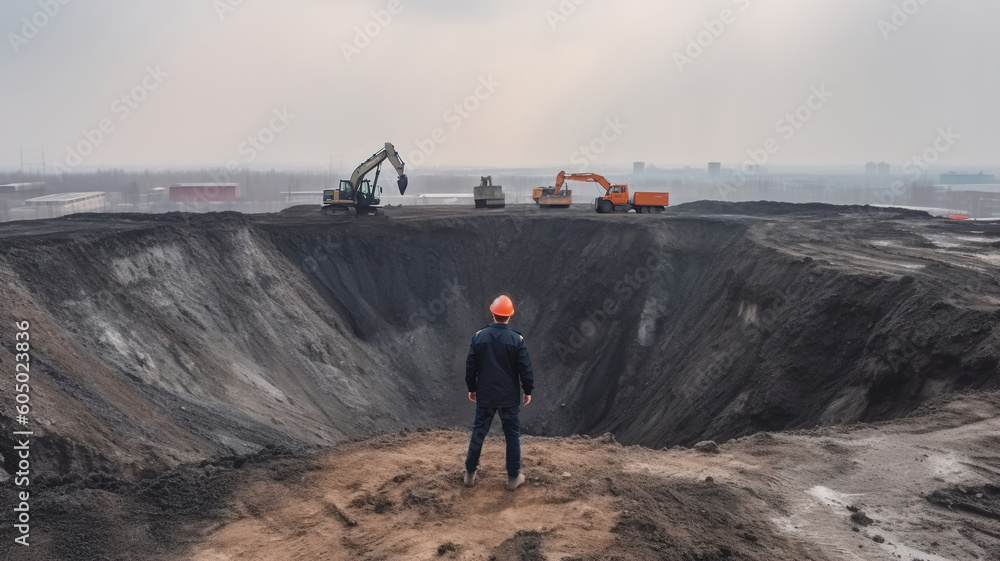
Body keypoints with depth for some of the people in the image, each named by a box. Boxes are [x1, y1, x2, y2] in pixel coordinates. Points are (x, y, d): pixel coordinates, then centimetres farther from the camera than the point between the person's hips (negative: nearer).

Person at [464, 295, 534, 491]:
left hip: (485, 396, 2)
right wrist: (528, 391, 5)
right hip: (509, 397, -2)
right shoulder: (517, 340, -11)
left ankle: (470, 473, 23)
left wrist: (472, 388, 14)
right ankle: (513, 477, 15)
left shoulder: (478, 337, -5)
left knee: (479, 432, 14)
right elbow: (525, 369, -8)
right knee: (512, 435, 10)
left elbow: (470, 366, 1)